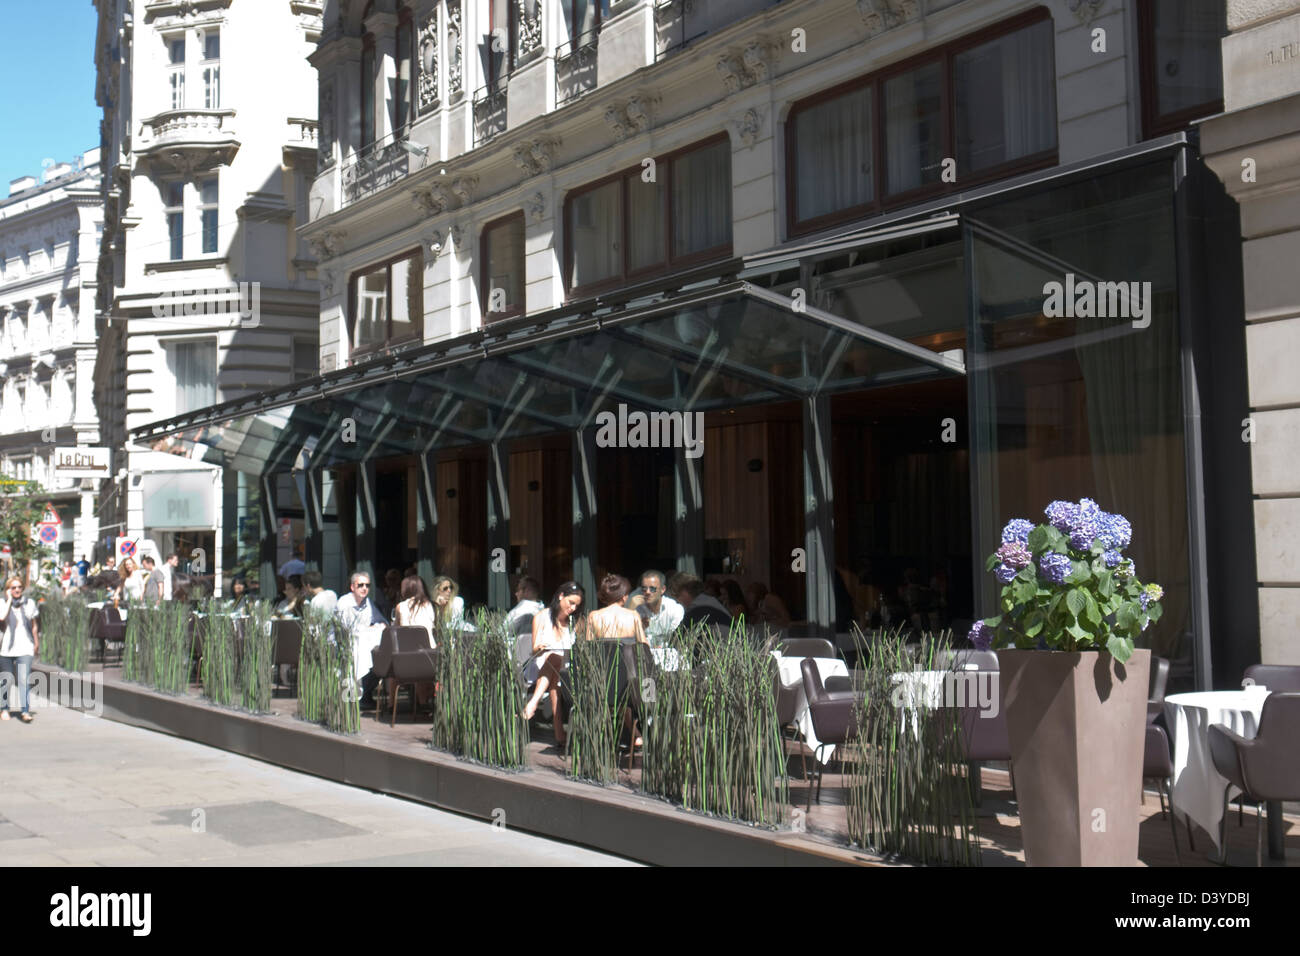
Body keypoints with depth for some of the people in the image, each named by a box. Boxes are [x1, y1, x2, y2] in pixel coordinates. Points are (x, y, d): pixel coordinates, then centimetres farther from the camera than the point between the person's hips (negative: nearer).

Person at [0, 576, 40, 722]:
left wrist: (36, 643, 17)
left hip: (25, 648, 0)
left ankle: (25, 711, -14)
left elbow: (34, 625, 15)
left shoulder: (29, 603, 7)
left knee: (24, 679, -13)